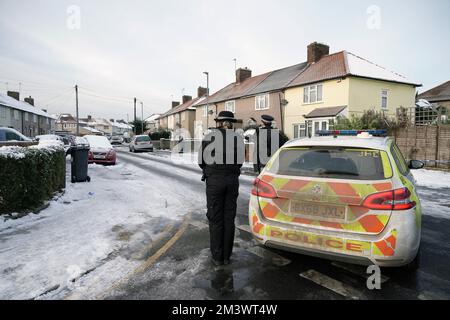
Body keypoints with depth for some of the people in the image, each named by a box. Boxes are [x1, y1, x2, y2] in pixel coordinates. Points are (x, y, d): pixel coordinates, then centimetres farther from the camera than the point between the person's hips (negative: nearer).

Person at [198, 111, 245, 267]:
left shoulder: (209, 137, -3)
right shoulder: (238, 138, 4)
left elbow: (202, 161, 0)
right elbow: (240, 162, 3)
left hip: (214, 180, -2)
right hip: (233, 180, 3)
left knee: (215, 219, 7)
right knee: (229, 218, 12)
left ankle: (217, 257, 15)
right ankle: (226, 256, 20)